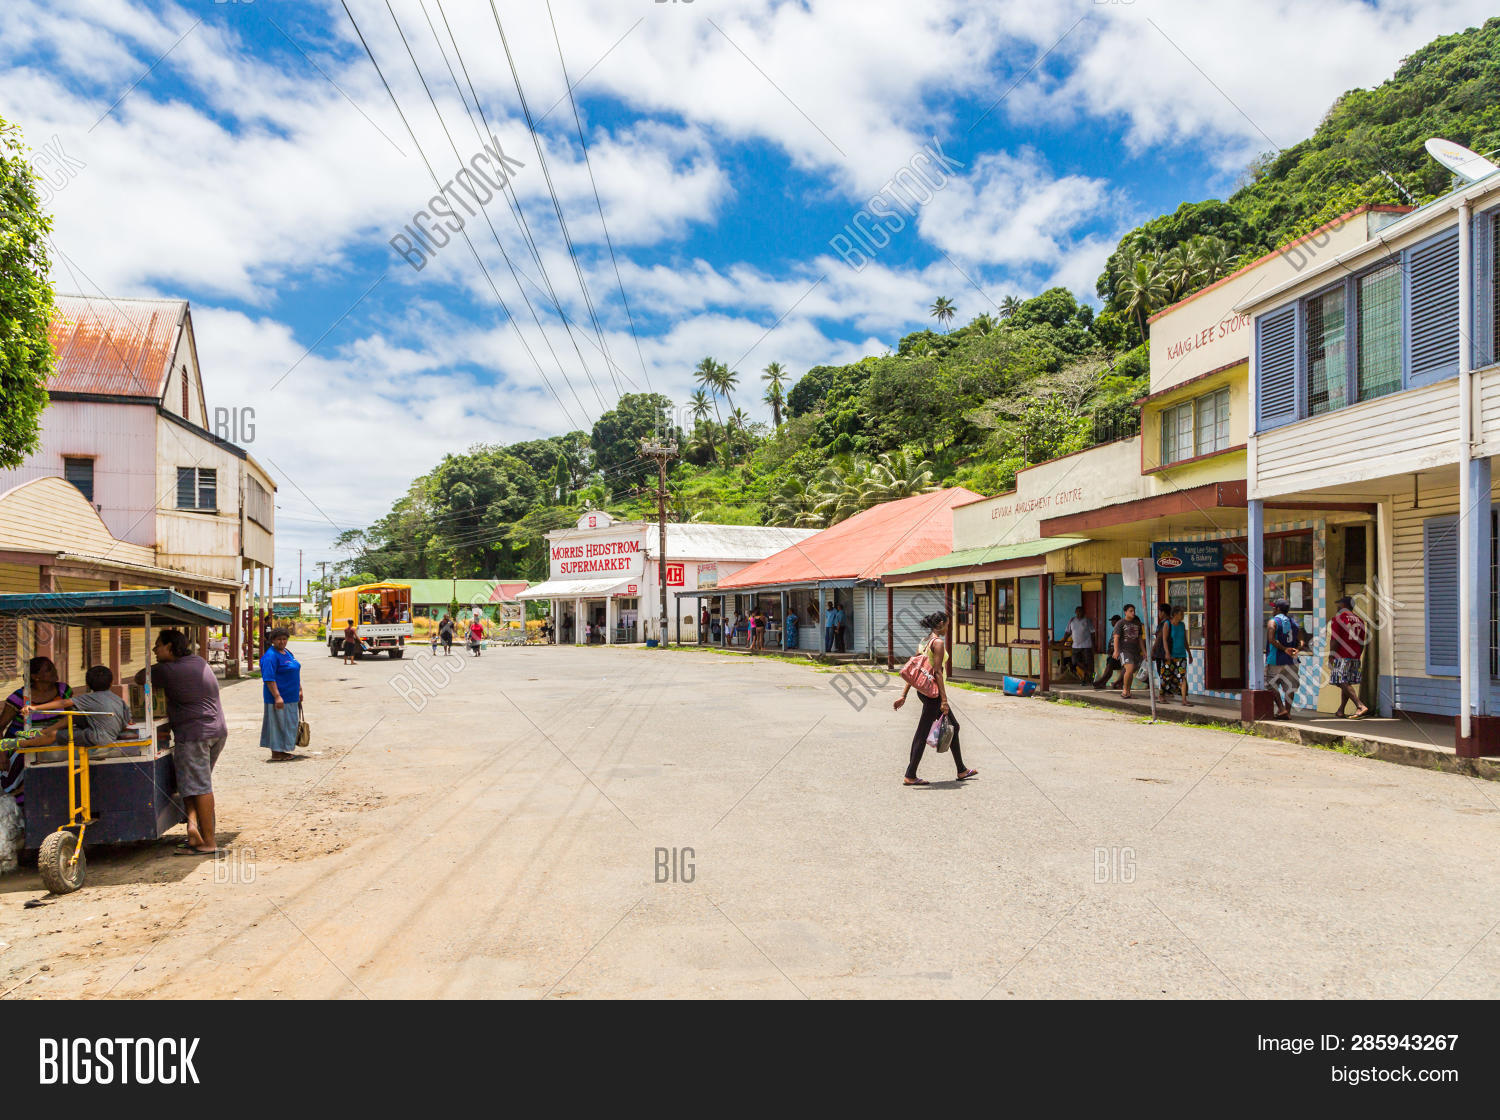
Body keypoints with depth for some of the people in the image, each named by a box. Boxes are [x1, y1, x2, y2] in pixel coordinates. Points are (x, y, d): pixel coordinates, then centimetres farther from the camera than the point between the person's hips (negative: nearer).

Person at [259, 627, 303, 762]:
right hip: (279, 697, -9)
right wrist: (277, 697, -26)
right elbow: (269, 679, -22)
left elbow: (295, 674, 23)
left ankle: (283, 750, 23)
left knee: (289, 724, 14)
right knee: (278, 724, -3)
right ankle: (276, 753, 5)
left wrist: (299, 690, 21)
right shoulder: (271, 656, -15)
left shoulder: (287, 653, 14)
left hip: (291, 697, 9)